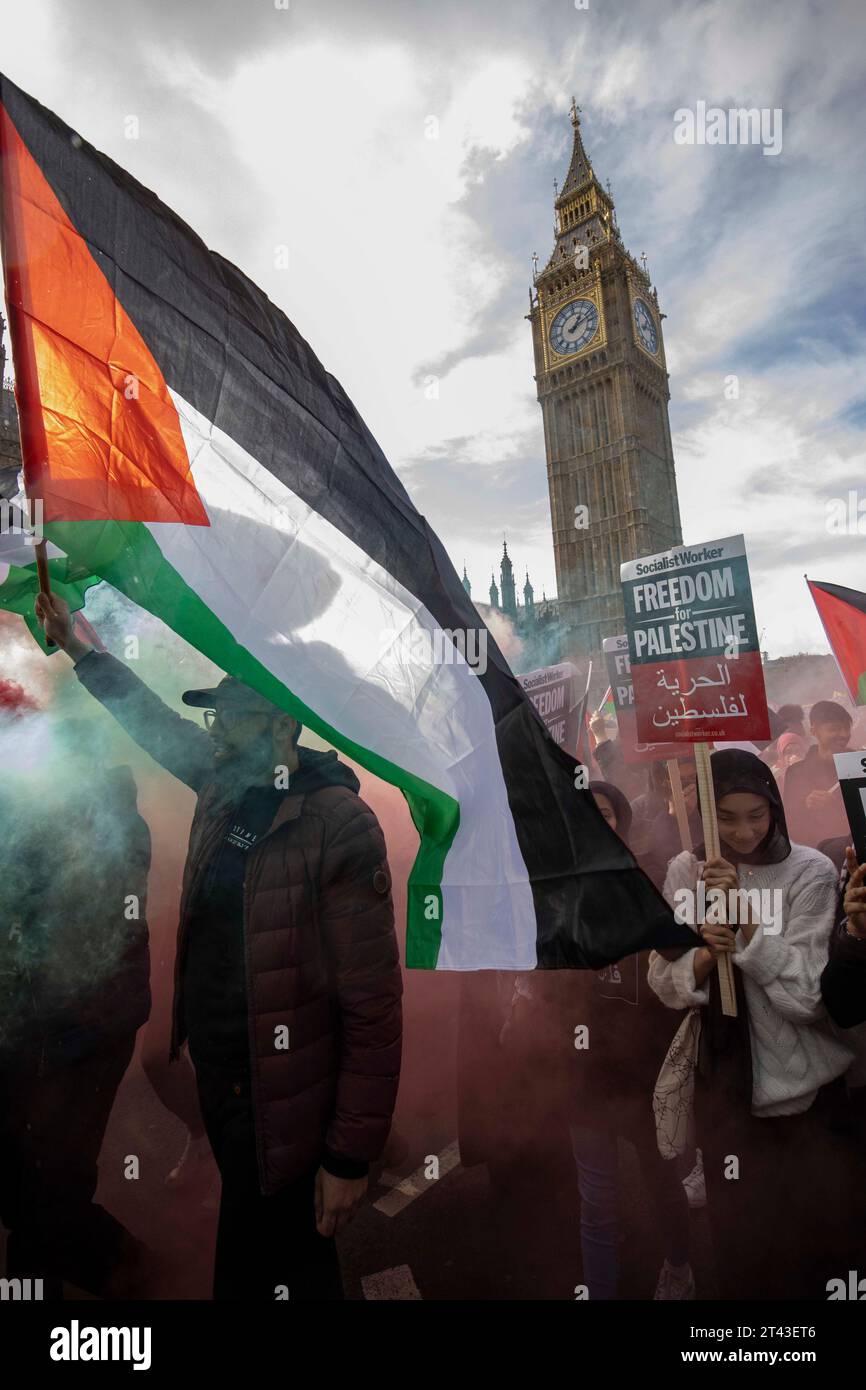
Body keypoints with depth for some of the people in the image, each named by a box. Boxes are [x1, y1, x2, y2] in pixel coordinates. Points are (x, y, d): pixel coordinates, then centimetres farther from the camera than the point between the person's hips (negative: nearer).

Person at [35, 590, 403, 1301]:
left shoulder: (339, 824, -23)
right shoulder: (222, 787, -2)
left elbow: (372, 1003, -22)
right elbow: (155, 722, 17)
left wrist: (350, 1158, -17)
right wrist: (76, 644, 19)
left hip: (279, 1102, -6)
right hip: (213, 1074, 7)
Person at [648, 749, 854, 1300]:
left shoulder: (810, 872, -14)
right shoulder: (686, 871, -5)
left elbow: (808, 994, -20)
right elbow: (665, 983, -3)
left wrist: (743, 912, -29)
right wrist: (706, 955, -23)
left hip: (803, 1080, -1)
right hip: (725, 1076, 2)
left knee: (807, 1233, 11)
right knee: (739, 1230, 9)